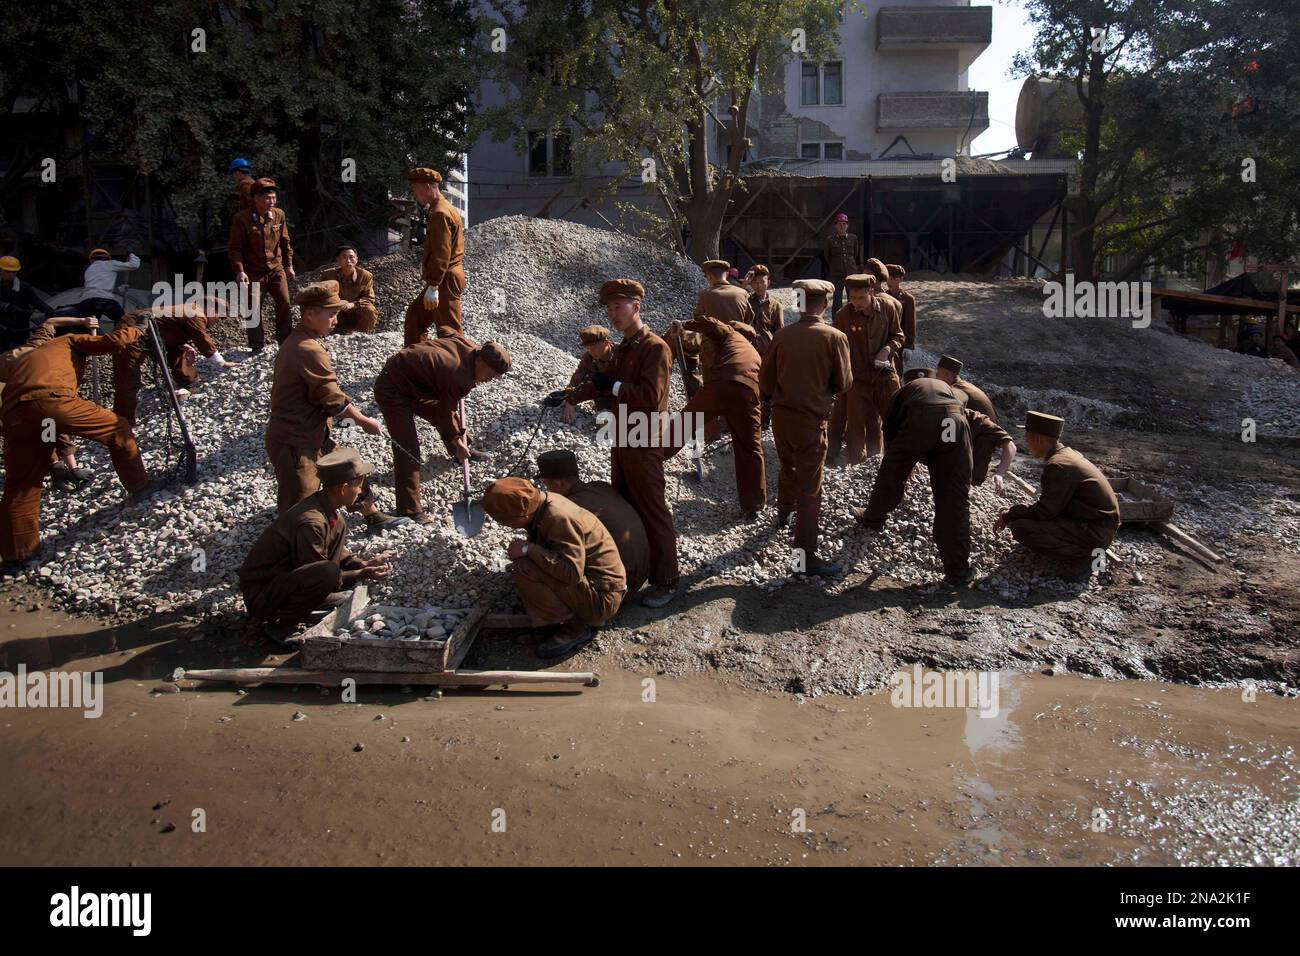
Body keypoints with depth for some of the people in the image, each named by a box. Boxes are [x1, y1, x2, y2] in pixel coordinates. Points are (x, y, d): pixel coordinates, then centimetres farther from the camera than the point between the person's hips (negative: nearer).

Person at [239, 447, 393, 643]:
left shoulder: (325, 506, -2)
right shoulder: (311, 522, -29)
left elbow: (337, 554, 11)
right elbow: (323, 573, -22)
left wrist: (362, 564, -4)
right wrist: (362, 575, -16)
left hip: (286, 574, 9)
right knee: (328, 572, -34)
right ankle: (281, 626, -12)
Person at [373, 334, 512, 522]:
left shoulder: (467, 345, -7)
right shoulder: (459, 378, -29)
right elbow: (447, 411, -14)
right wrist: (456, 438, 3)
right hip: (392, 389, -10)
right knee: (408, 449, -15)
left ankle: (461, 450, 52)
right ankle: (409, 511, -15)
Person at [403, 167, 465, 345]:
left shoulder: (440, 213, -16)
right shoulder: (446, 208, 17)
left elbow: (442, 254, -23)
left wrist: (433, 286, -25)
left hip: (445, 281, -11)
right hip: (446, 279, 11)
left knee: (448, 330, -8)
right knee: (415, 314, 19)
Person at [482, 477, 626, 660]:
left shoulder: (559, 518, -24)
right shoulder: (544, 503, 3)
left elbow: (572, 572, -32)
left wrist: (528, 549, -26)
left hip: (602, 599, -10)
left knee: (523, 569, -21)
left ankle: (574, 628, -9)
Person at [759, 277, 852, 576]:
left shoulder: (782, 335, -3)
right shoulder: (834, 337, -13)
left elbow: (765, 379, 4)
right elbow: (844, 383, -6)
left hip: (781, 416, 5)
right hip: (811, 420, -4)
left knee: (788, 469, 29)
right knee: (809, 488, 1)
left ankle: (782, 515, 52)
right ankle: (807, 556, 2)